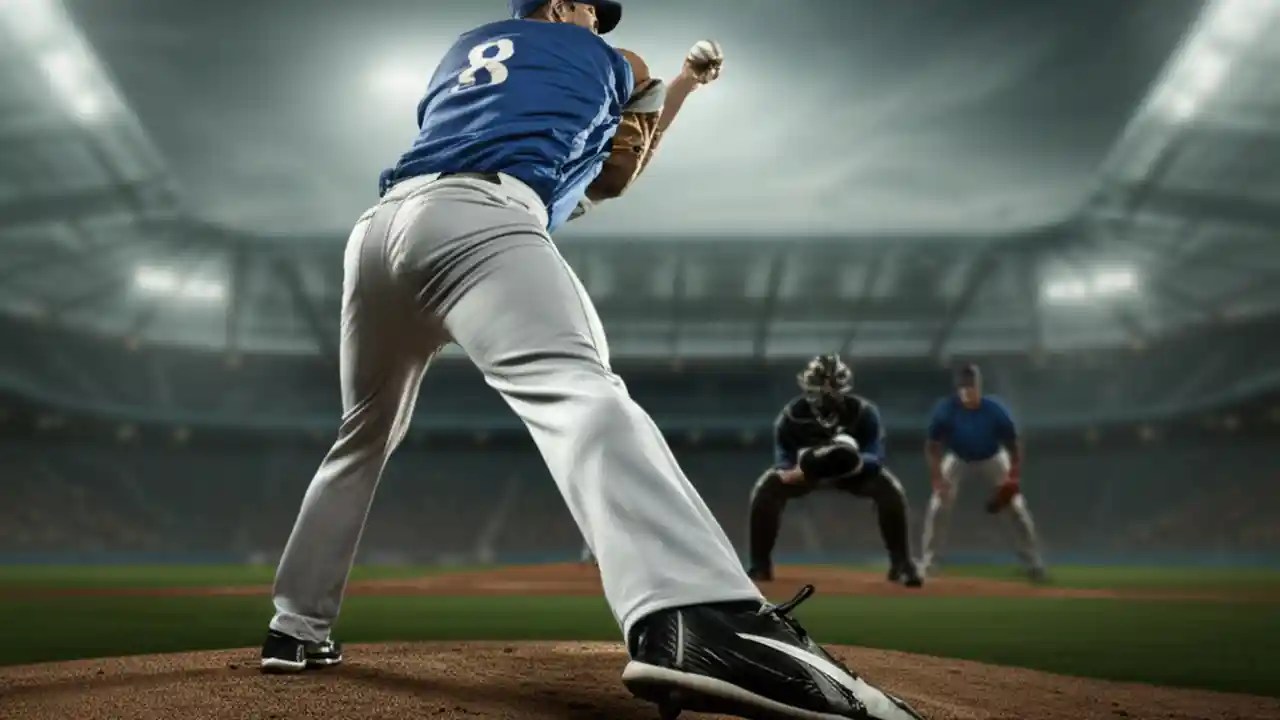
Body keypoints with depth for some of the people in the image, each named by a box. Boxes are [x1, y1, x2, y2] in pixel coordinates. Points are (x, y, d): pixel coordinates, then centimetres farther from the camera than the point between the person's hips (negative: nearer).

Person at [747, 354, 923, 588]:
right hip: (805, 468, 0)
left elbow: (876, 459, -32)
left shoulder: (864, 412, -29)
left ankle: (901, 564, -10)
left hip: (854, 469, 0)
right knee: (765, 490, -26)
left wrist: (855, 462, -55)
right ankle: (760, 566, -11)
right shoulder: (791, 414, -28)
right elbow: (783, 466, -26)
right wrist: (804, 470, -50)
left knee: (891, 490, -27)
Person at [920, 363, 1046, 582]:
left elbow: (1014, 443, -17)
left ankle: (1034, 564, 8)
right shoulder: (945, 409, -28)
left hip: (993, 460, 0)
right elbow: (932, 446, -19)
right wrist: (937, 477, -30)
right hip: (958, 460, 0)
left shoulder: (996, 409, -29)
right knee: (939, 506, -15)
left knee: (1016, 506, -6)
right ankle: (928, 562, -4)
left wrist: (1014, 475, -28)